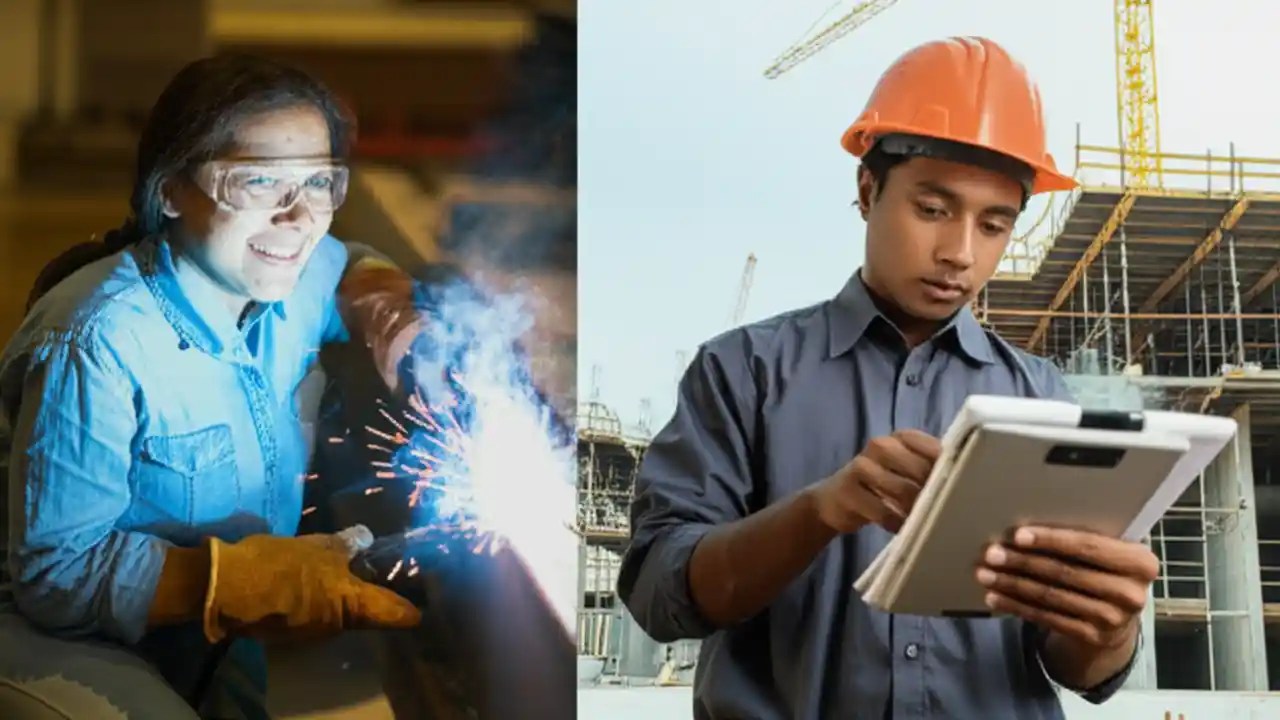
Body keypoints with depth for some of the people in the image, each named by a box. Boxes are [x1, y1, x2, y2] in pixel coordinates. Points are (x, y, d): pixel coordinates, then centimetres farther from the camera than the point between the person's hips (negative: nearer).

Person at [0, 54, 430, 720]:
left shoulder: (297, 275, -5)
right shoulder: (96, 346, -29)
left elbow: (350, 268, 20)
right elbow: (56, 572, -27)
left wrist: (383, 304, -5)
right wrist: (248, 580, -39)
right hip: (63, 634, -9)